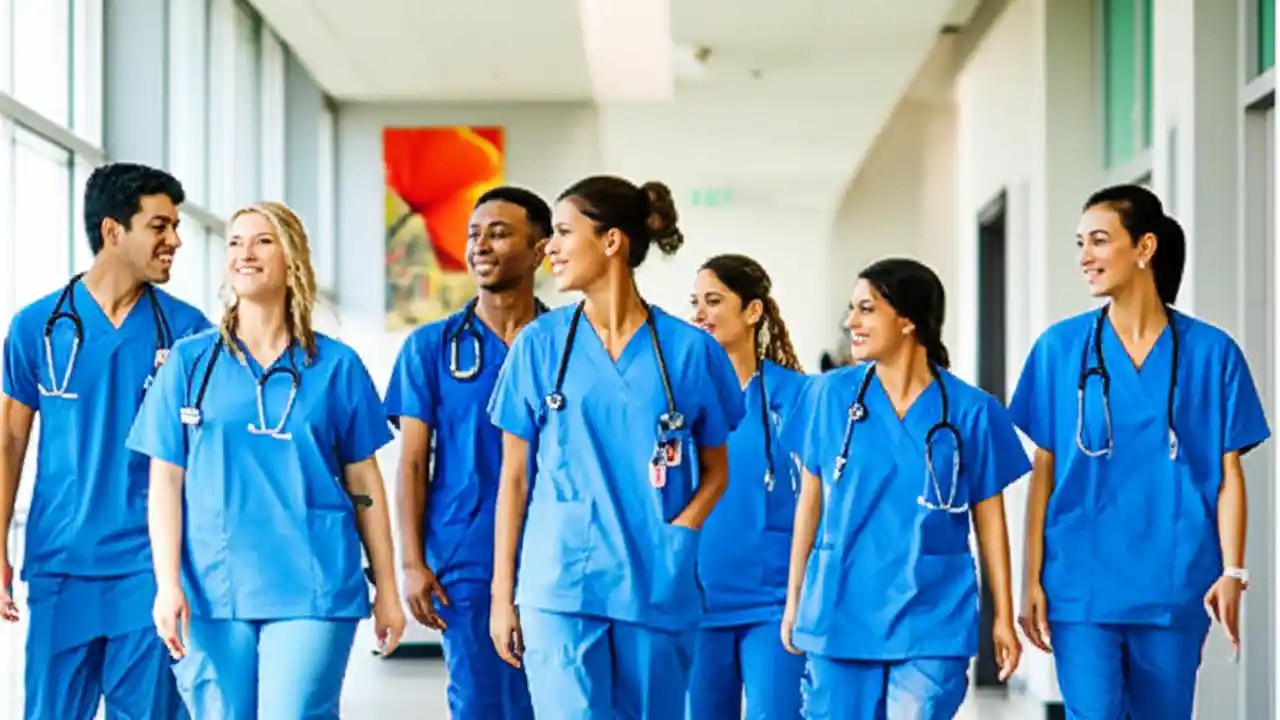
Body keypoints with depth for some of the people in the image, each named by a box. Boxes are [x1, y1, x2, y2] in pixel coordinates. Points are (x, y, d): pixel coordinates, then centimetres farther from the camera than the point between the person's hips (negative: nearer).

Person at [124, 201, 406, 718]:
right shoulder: (190, 361, 7)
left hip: (311, 590, -1)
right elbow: (165, 483, 5)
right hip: (212, 591, 1)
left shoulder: (335, 365, 6)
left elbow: (364, 483, 9)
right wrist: (168, 585, -5)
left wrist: (386, 589, 7)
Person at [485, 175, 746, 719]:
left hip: (658, 589, 1)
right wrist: (502, 594, 3)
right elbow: (515, 476, 6)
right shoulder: (538, 344, 3)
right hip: (560, 586, -1)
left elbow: (715, 471, 10)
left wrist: (675, 535, -7)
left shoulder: (690, 350, 1)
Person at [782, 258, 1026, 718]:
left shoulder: (970, 410, -3)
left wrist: (1004, 615, 3)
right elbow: (811, 499, 8)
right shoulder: (832, 394, 2)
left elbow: (989, 516, 3)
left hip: (931, 618, -2)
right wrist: (794, 597, 9)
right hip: (840, 611, 2)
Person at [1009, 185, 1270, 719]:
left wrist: (1232, 571, -8)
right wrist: (1033, 578, 0)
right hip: (1082, 585, -1)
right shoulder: (1060, 347, 2)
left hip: (1173, 587, 1)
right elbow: (1044, 470, 4)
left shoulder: (1212, 353, 1)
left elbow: (1228, 473, 2)